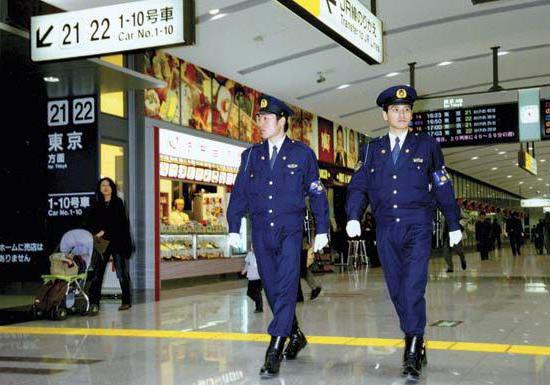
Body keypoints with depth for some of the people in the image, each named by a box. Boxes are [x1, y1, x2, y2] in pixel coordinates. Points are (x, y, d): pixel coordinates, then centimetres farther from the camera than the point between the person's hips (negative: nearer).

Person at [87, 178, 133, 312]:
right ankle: (94, 302, 1)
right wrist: (95, 233, -11)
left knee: (122, 273, 0)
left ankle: (126, 301, 9)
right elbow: (90, 224, 9)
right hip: (101, 242, 3)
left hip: (118, 241, -3)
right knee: (97, 273, -3)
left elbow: (119, 222, -8)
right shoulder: (96, 206, 15)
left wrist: (104, 231, -17)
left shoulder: (118, 203, 3)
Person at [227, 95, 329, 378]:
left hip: (290, 230, -4)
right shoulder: (251, 155, 11)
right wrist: (234, 228, 5)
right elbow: (239, 193, 11)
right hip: (261, 232, 4)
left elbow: (316, 193, 4)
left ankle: (274, 350, -14)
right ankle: (295, 336, 29)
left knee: (286, 288, -13)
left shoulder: (303, 154, 2)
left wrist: (322, 230, 1)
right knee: (272, 289, 9)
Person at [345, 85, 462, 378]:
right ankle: (415, 345, 18)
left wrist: (454, 224, 9)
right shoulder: (371, 150, 12)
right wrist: (353, 217, -11)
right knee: (396, 290, 6)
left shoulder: (426, 145, 8)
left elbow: (443, 187, 9)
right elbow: (359, 186, 6)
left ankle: (413, 347, -10)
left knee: (413, 287, -15)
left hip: (417, 228, -3)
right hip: (386, 230, 3)